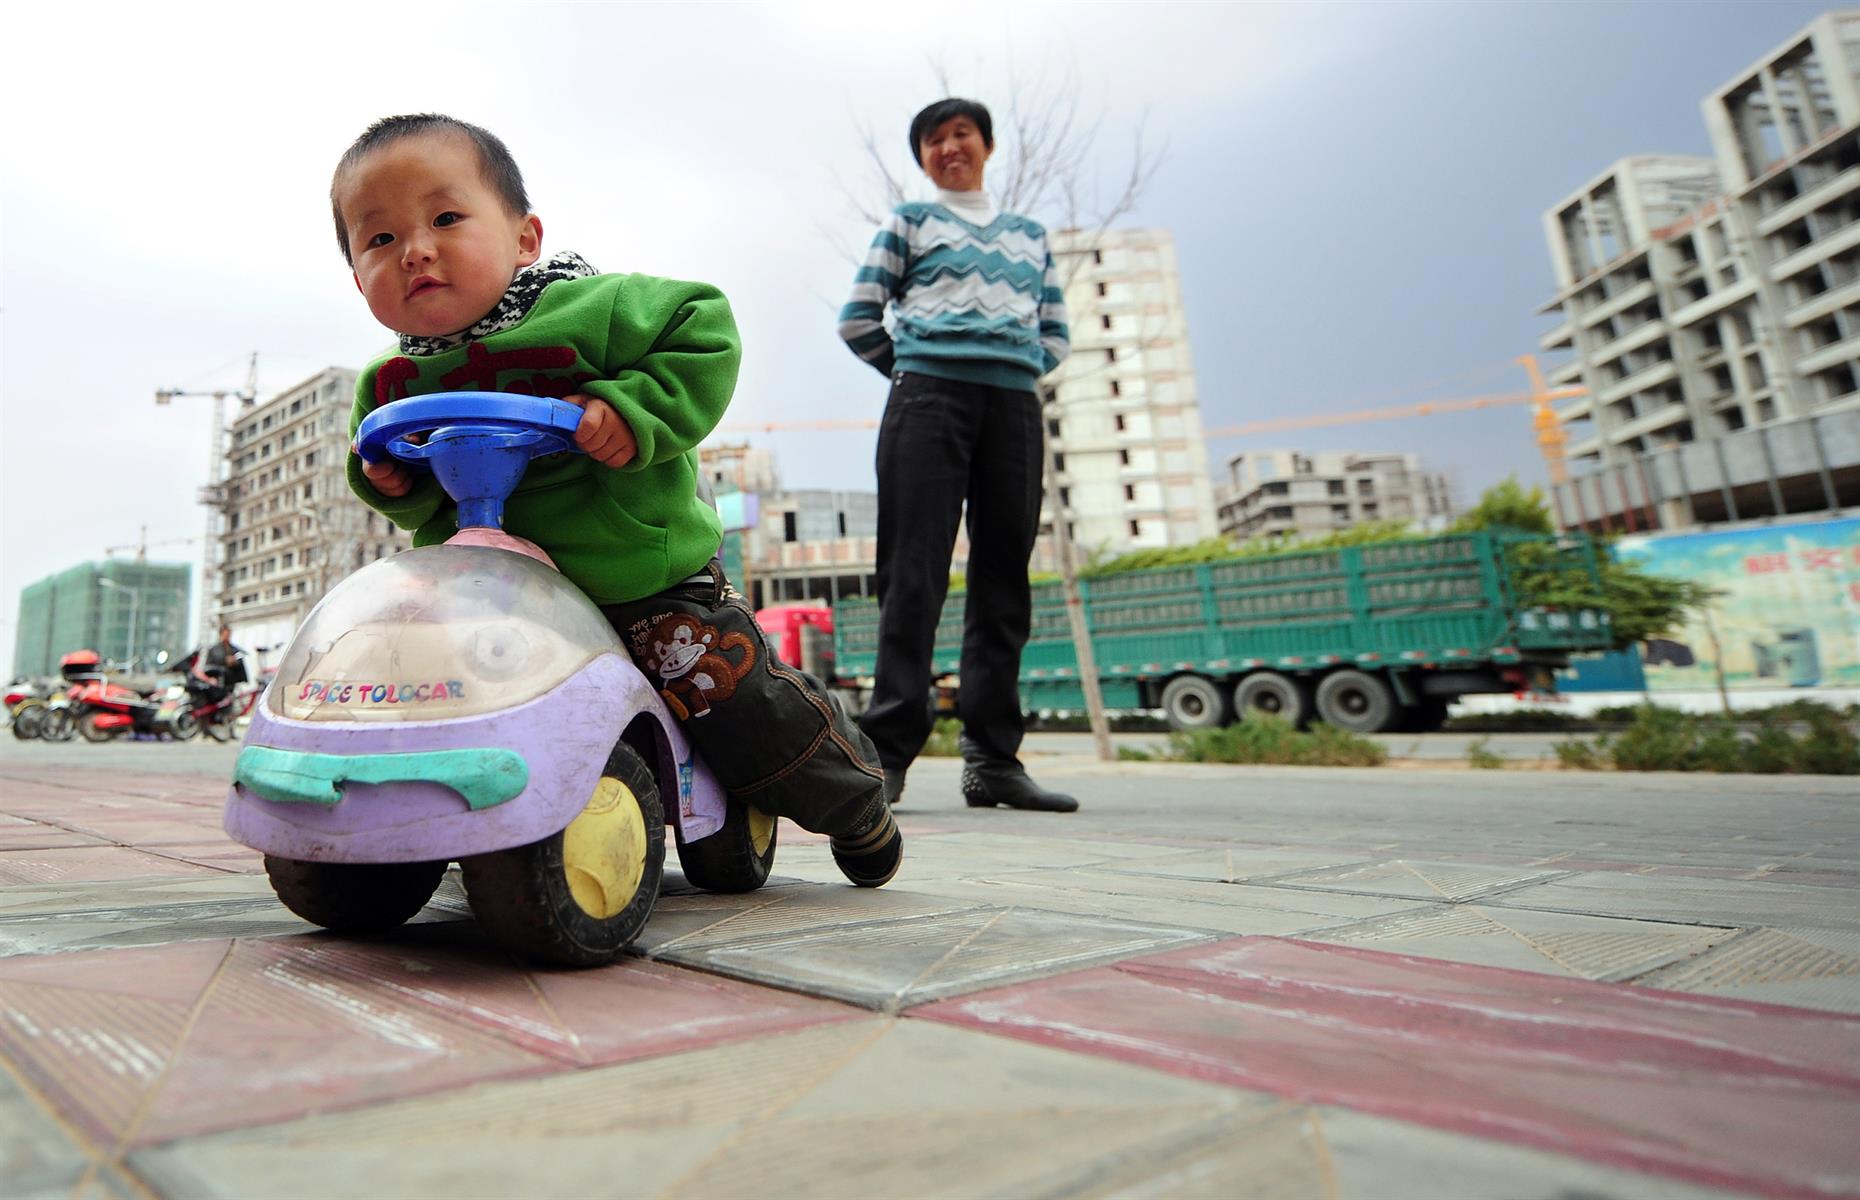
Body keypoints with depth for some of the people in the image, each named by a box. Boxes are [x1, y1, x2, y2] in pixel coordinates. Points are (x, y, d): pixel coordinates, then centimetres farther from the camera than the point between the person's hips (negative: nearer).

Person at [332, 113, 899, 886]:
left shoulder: (588, 312, -17)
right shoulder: (393, 389, 2)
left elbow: (703, 330, -16)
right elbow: (428, 511, 14)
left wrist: (631, 412, -28)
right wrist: (391, 483, -9)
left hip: (648, 579, -5)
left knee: (745, 706, -8)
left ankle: (856, 806, 25)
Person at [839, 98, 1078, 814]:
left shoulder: (1030, 234, 27)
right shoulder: (909, 222, 18)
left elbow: (1055, 335, 22)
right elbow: (859, 319, 9)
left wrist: (1015, 371, 8)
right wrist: (915, 371, 6)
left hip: (1015, 406, 3)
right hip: (928, 398, -3)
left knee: (1003, 575, -2)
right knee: (915, 573, -12)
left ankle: (991, 758, 1)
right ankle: (887, 751, -13)